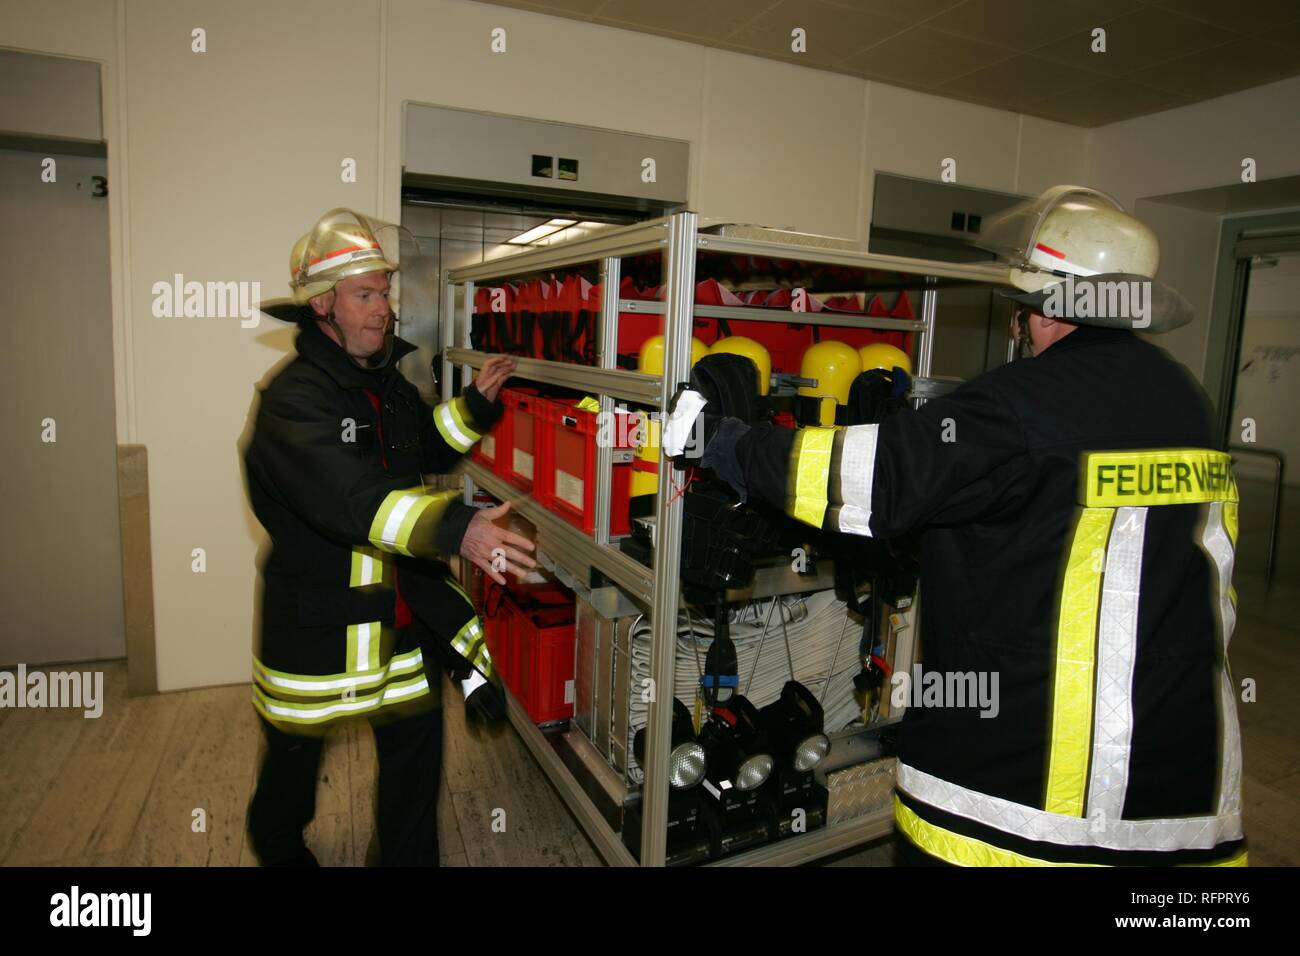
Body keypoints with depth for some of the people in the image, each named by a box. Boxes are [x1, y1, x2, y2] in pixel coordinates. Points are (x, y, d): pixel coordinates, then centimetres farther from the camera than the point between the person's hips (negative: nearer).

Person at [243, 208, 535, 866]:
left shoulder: (387, 379, 5)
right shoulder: (295, 397, -21)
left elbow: (428, 450, 20)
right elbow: (351, 495, -38)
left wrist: (474, 404, 3)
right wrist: (456, 528, -50)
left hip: (404, 608, 6)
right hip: (318, 612, -5)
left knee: (416, 736, 13)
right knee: (297, 745, 18)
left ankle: (410, 856, 36)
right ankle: (277, 845, 50)